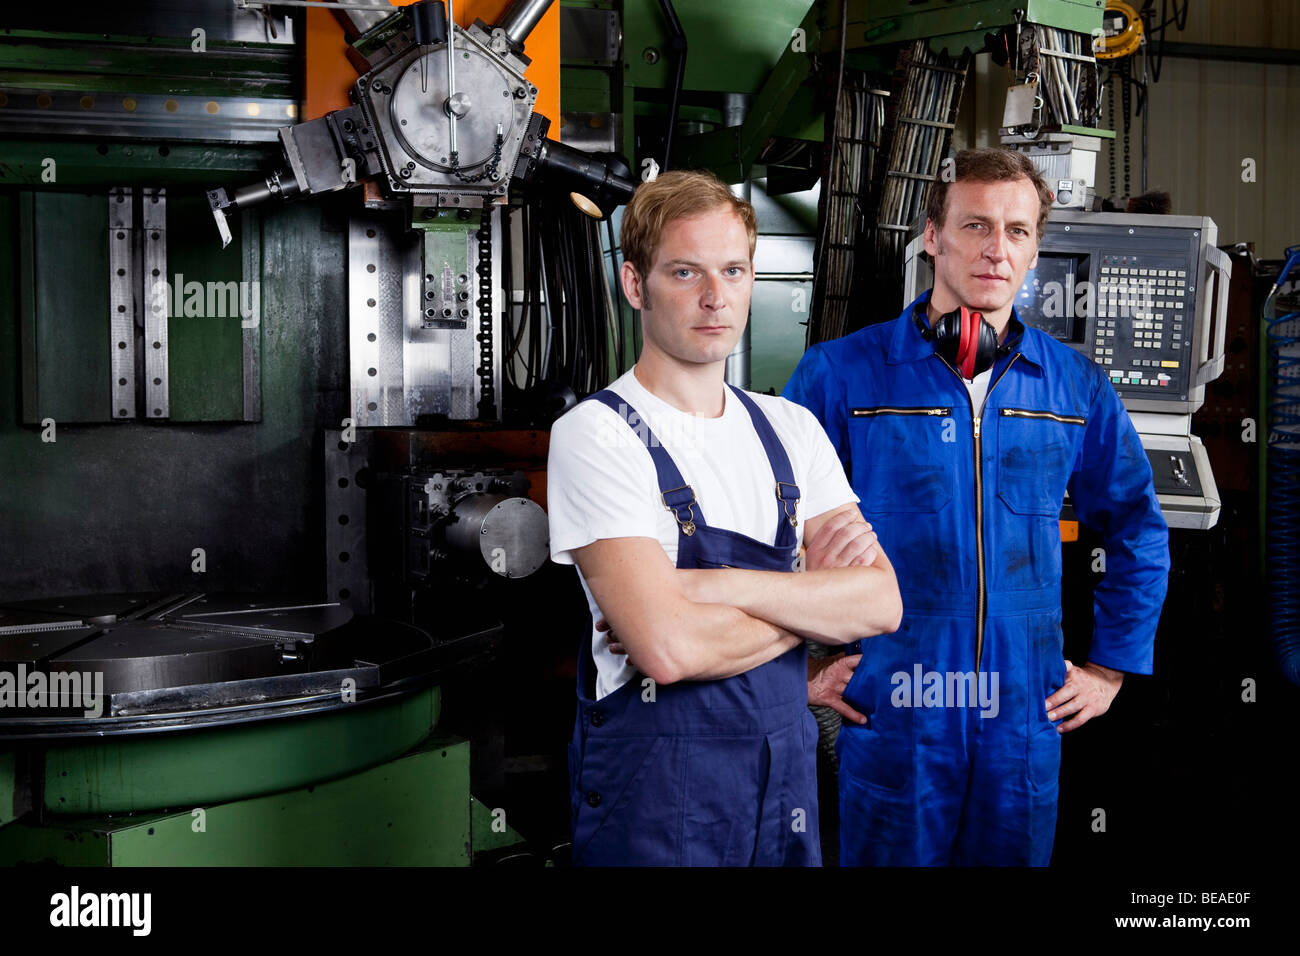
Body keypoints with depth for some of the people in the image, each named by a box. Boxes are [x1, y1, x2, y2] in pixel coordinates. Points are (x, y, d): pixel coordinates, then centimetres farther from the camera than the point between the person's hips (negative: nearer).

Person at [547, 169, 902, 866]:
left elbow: (882, 603, -5)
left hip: (786, 767, 6)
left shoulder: (791, 429, 6)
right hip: (655, 777, -6)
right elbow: (669, 647, -24)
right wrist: (820, 598, -9)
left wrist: (728, 585, -19)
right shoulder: (594, 434, -13)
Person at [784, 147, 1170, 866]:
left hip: (1026, 720, 3)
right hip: (889, 717, -3)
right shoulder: (840, 374, -5)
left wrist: (1110, 667, 13)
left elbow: (1137, 530, 17)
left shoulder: (1074, 385, 5)